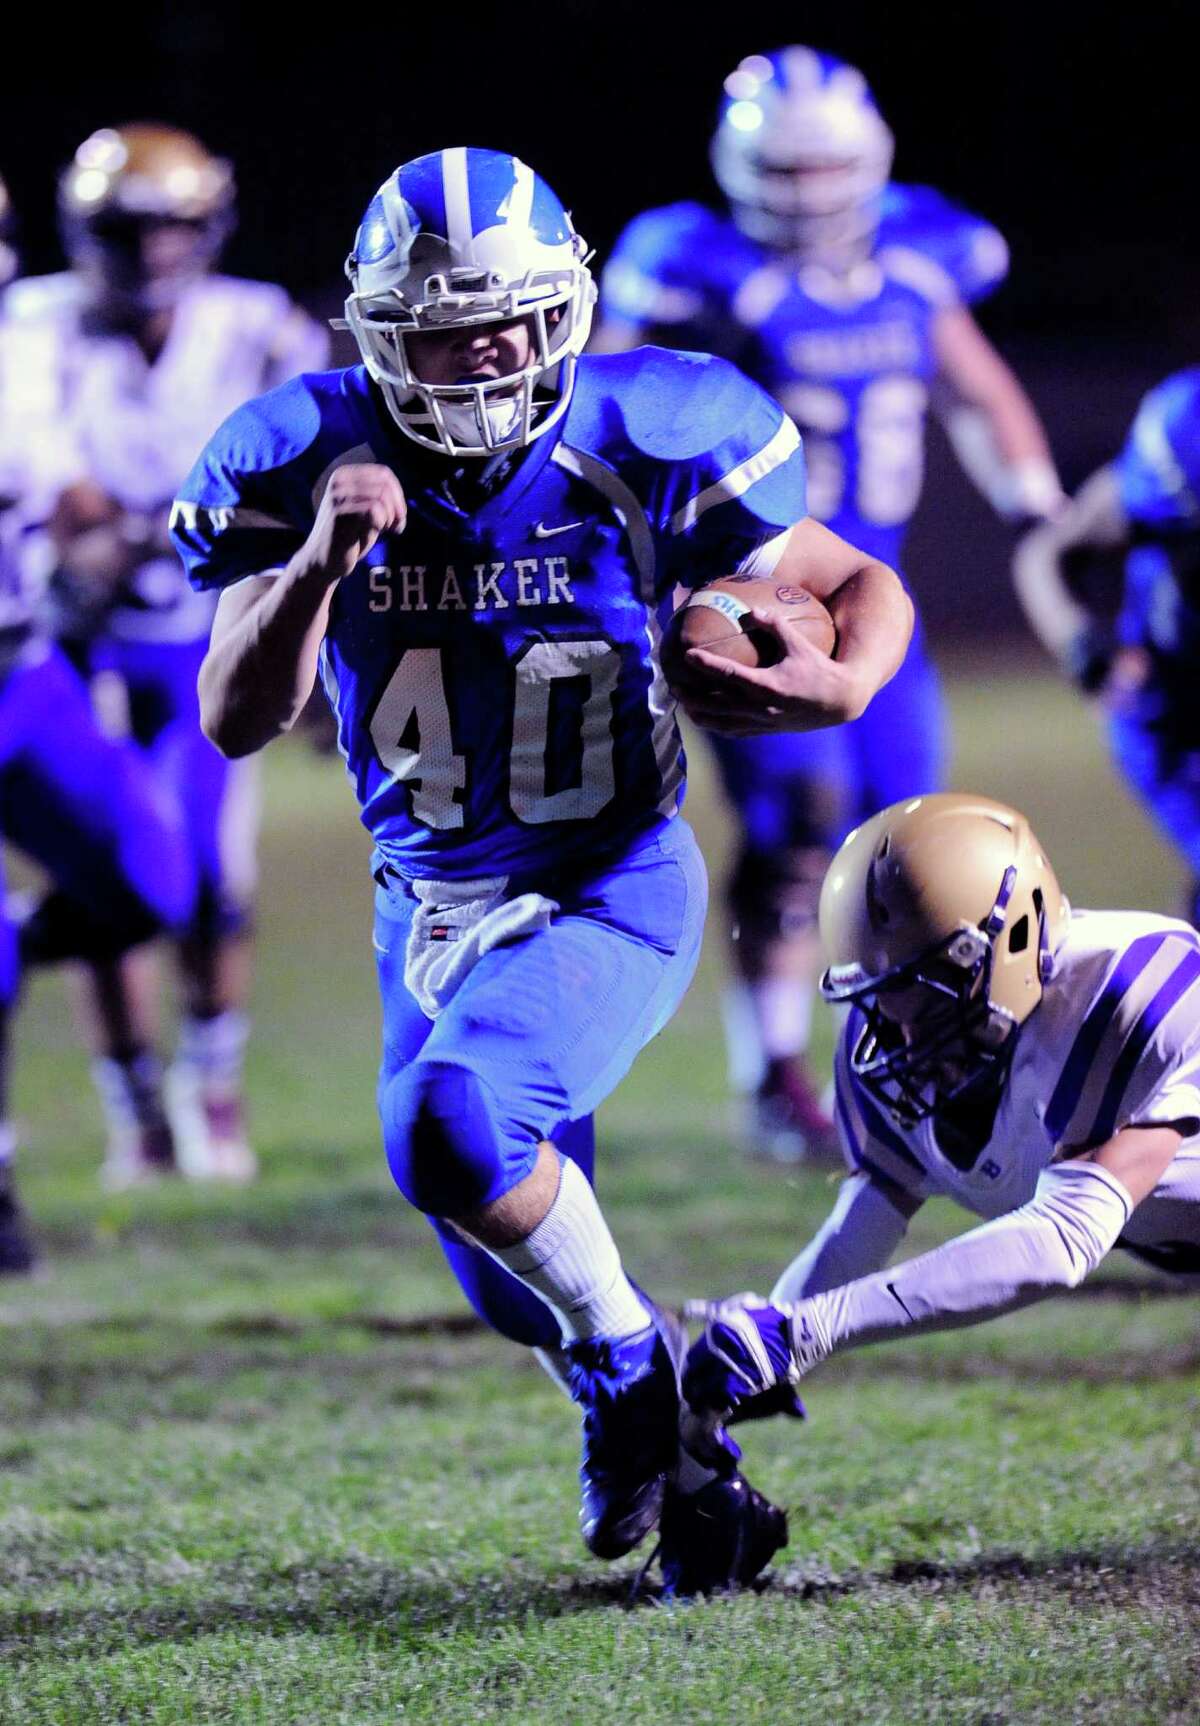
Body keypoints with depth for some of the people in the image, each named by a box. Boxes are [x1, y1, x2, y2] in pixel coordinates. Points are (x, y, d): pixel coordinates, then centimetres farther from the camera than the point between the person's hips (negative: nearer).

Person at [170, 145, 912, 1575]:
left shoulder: (638, 446, -16)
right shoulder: (310, 463, -11)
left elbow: (861, 586, -3)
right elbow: (237, 721, -16)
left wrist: (837, 686, -25)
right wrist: (320, 563, -33)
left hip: (608, 888, -4)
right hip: (431, 907, 4)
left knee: (454, 1128, -30)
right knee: (519, 1287, 15)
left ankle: (629, 1354, -3)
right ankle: (625, 1400, 50)